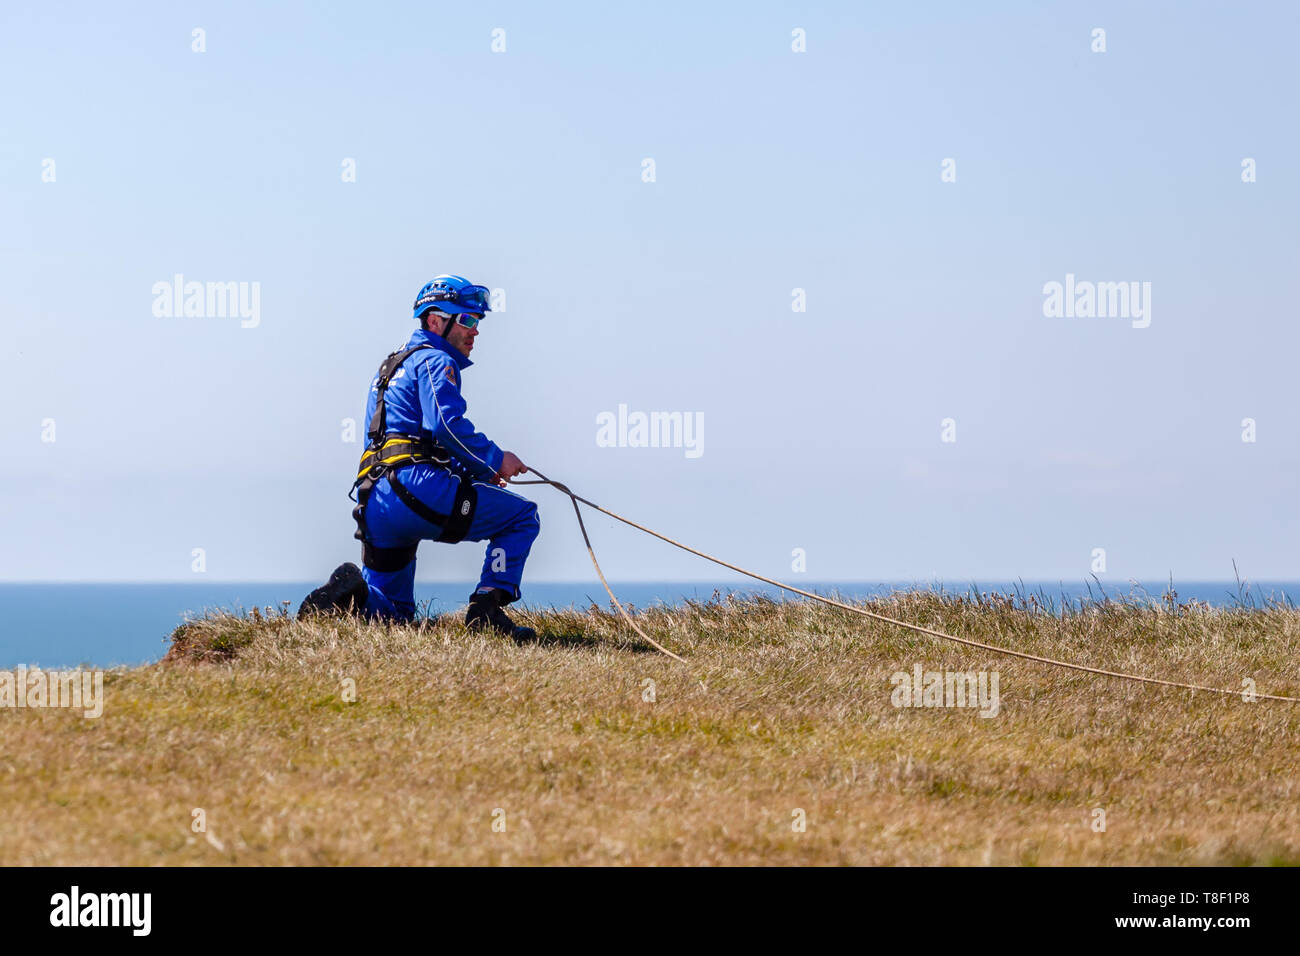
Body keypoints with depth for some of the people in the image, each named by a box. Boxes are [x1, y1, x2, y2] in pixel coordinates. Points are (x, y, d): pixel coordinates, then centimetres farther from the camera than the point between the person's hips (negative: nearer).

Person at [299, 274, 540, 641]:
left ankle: (351, 593, -13)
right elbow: (447, 424, -16)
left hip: (374, 507, 9)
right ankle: (486, 609, -10)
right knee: (522, 516, 5)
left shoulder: (392, 367, 33)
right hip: (416, 489, -9)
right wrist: (494, 460, -4)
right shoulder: (434, 362, 2)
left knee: (393, 611, 19)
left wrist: (478, 470, 25)